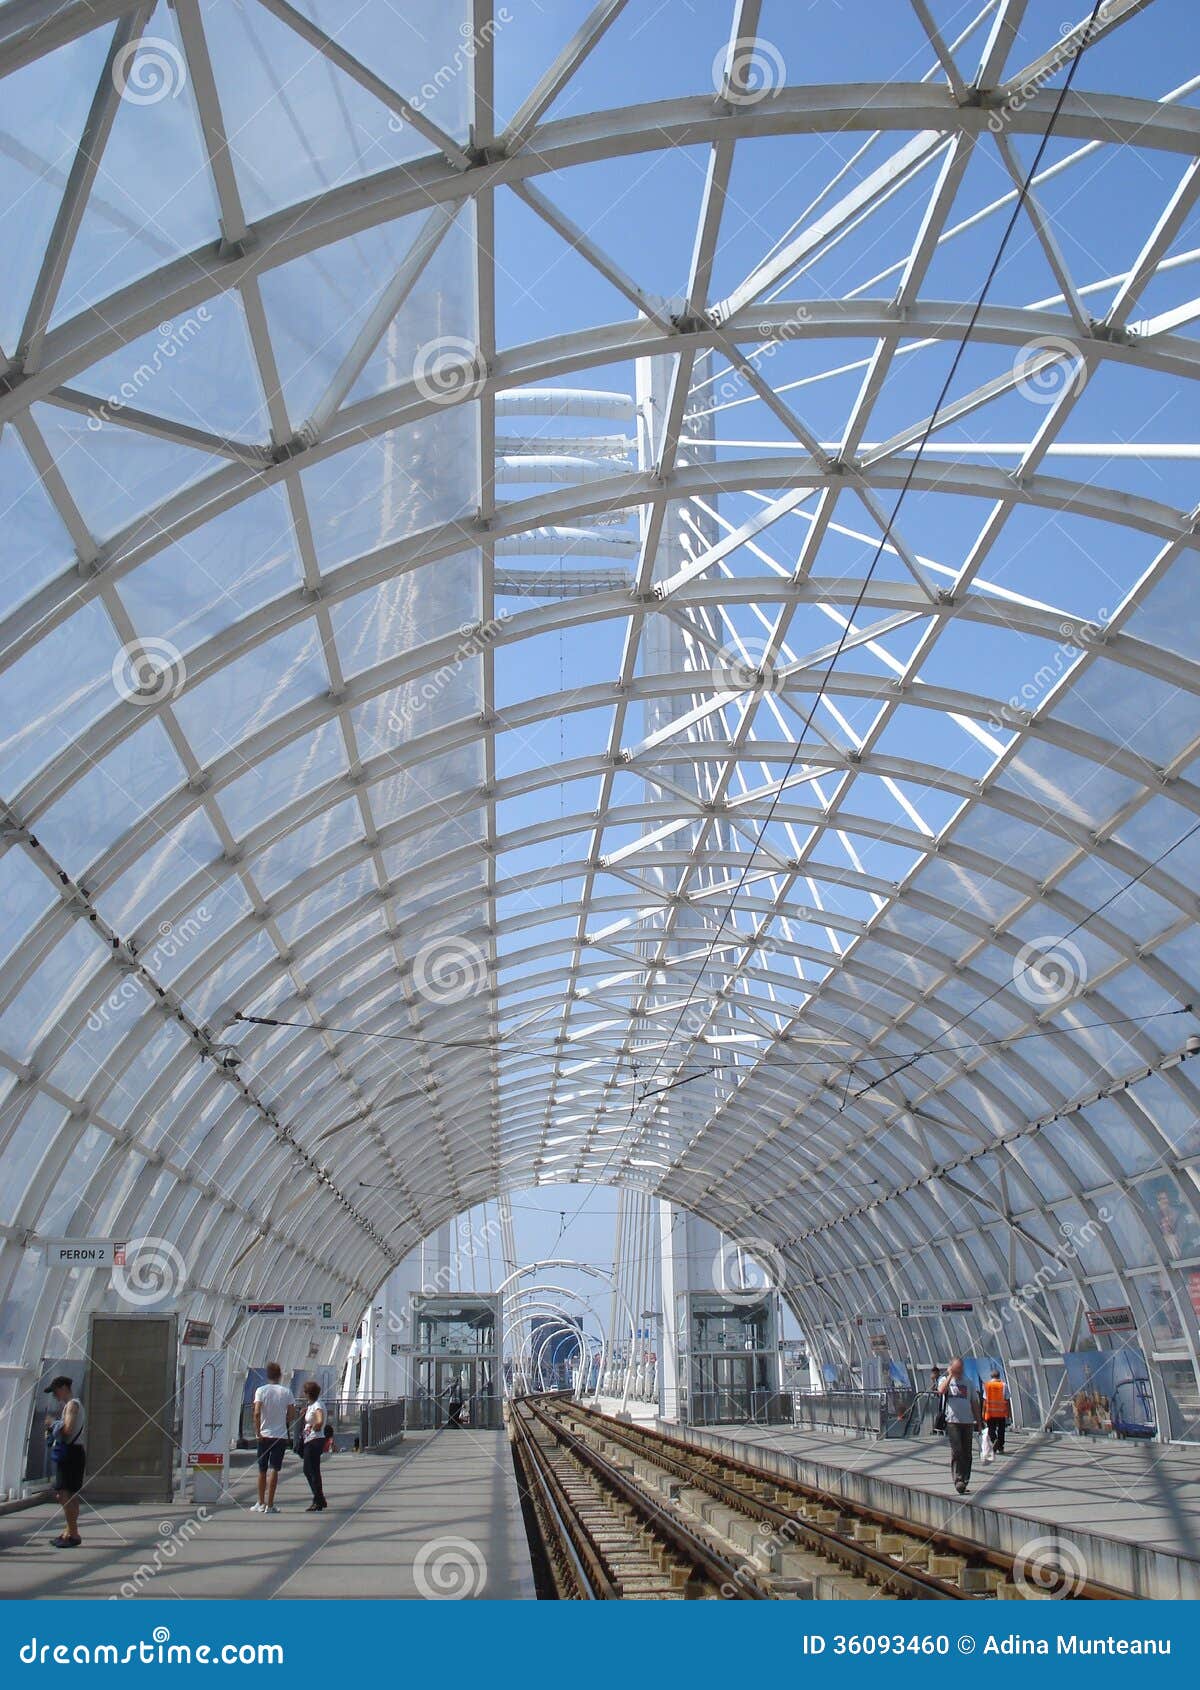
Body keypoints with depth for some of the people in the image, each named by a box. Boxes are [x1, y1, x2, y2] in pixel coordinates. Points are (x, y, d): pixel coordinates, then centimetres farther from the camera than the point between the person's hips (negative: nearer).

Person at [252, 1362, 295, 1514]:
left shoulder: (261, 1390, -4)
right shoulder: (286, 1392, 0)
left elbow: (257, 1413, -14)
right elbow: (292, 1415, 0)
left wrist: (257, 1432, -8)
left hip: (264, 1435, 0)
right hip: (281, 1436, 0)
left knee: (262, 1470, 12)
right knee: (274, 1470, 0)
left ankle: (261, 1504, 18)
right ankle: (270, 1505, -3)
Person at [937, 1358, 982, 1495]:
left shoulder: (968, 1383, 14)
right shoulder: (945, 1380, 4)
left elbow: (974, 1403, 17)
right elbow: (941, 1390, -19)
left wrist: (978, 1421, 13)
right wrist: (950, 1376, -13)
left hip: (968, 1421, 4)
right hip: (952, 1421, -4)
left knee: (967, 1453, 5)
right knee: (956, 1451, -13)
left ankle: (964, 1482, 12)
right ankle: (958, 1480, -13)